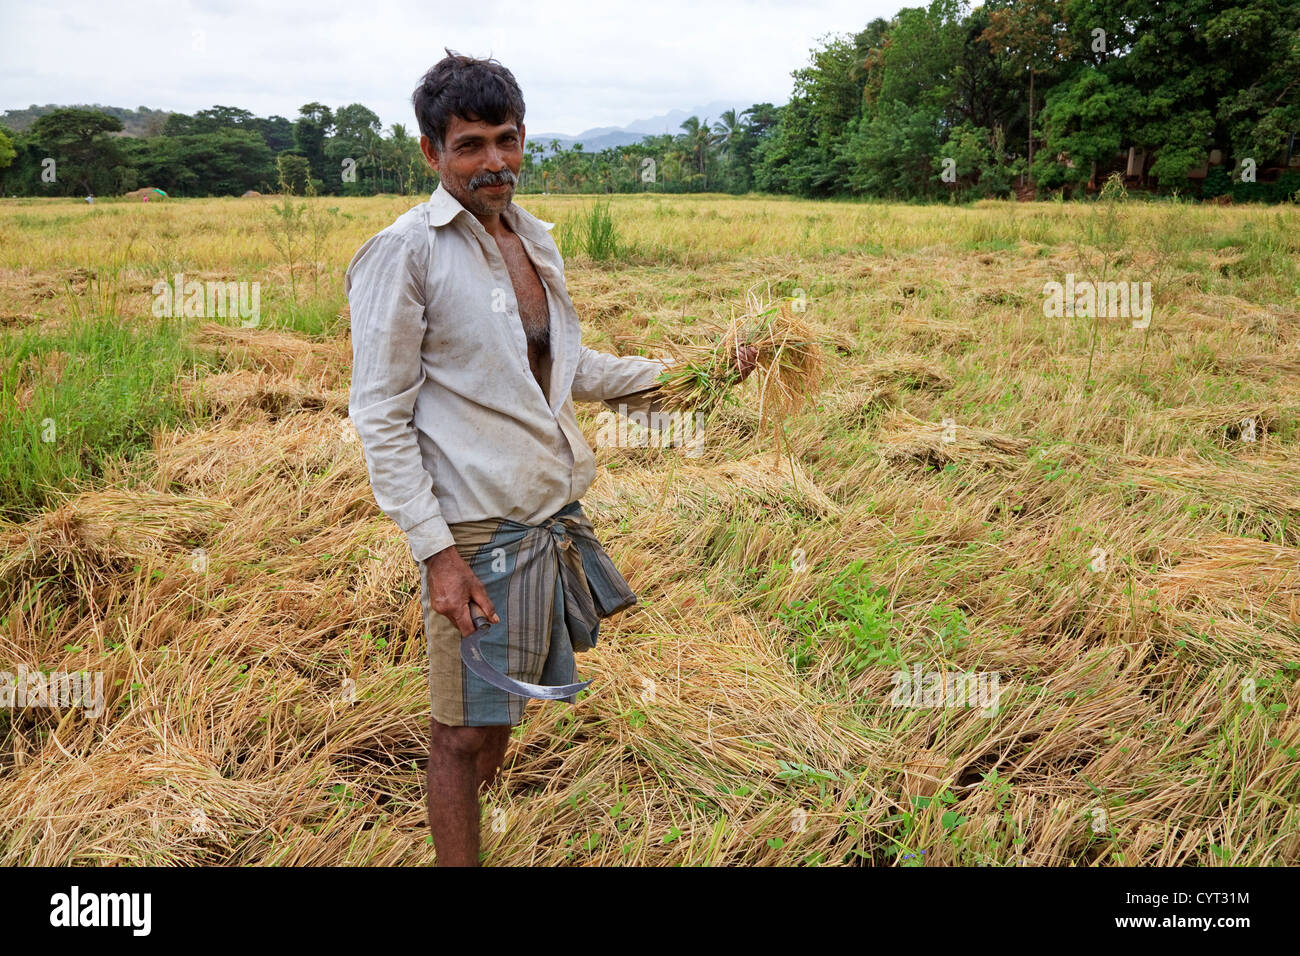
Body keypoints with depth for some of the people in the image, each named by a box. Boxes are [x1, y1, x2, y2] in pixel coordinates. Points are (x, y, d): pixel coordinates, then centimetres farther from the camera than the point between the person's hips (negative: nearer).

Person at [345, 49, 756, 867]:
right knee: (462, 732, 4)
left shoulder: (533, 238, 11)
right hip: (477, 529, -7)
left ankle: (476, 835, 37)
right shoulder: (404, 254, -11)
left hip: (554, 513, 7)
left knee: (501, 712, 19)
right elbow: (381, 417, -13)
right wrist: (435, 552, -17)